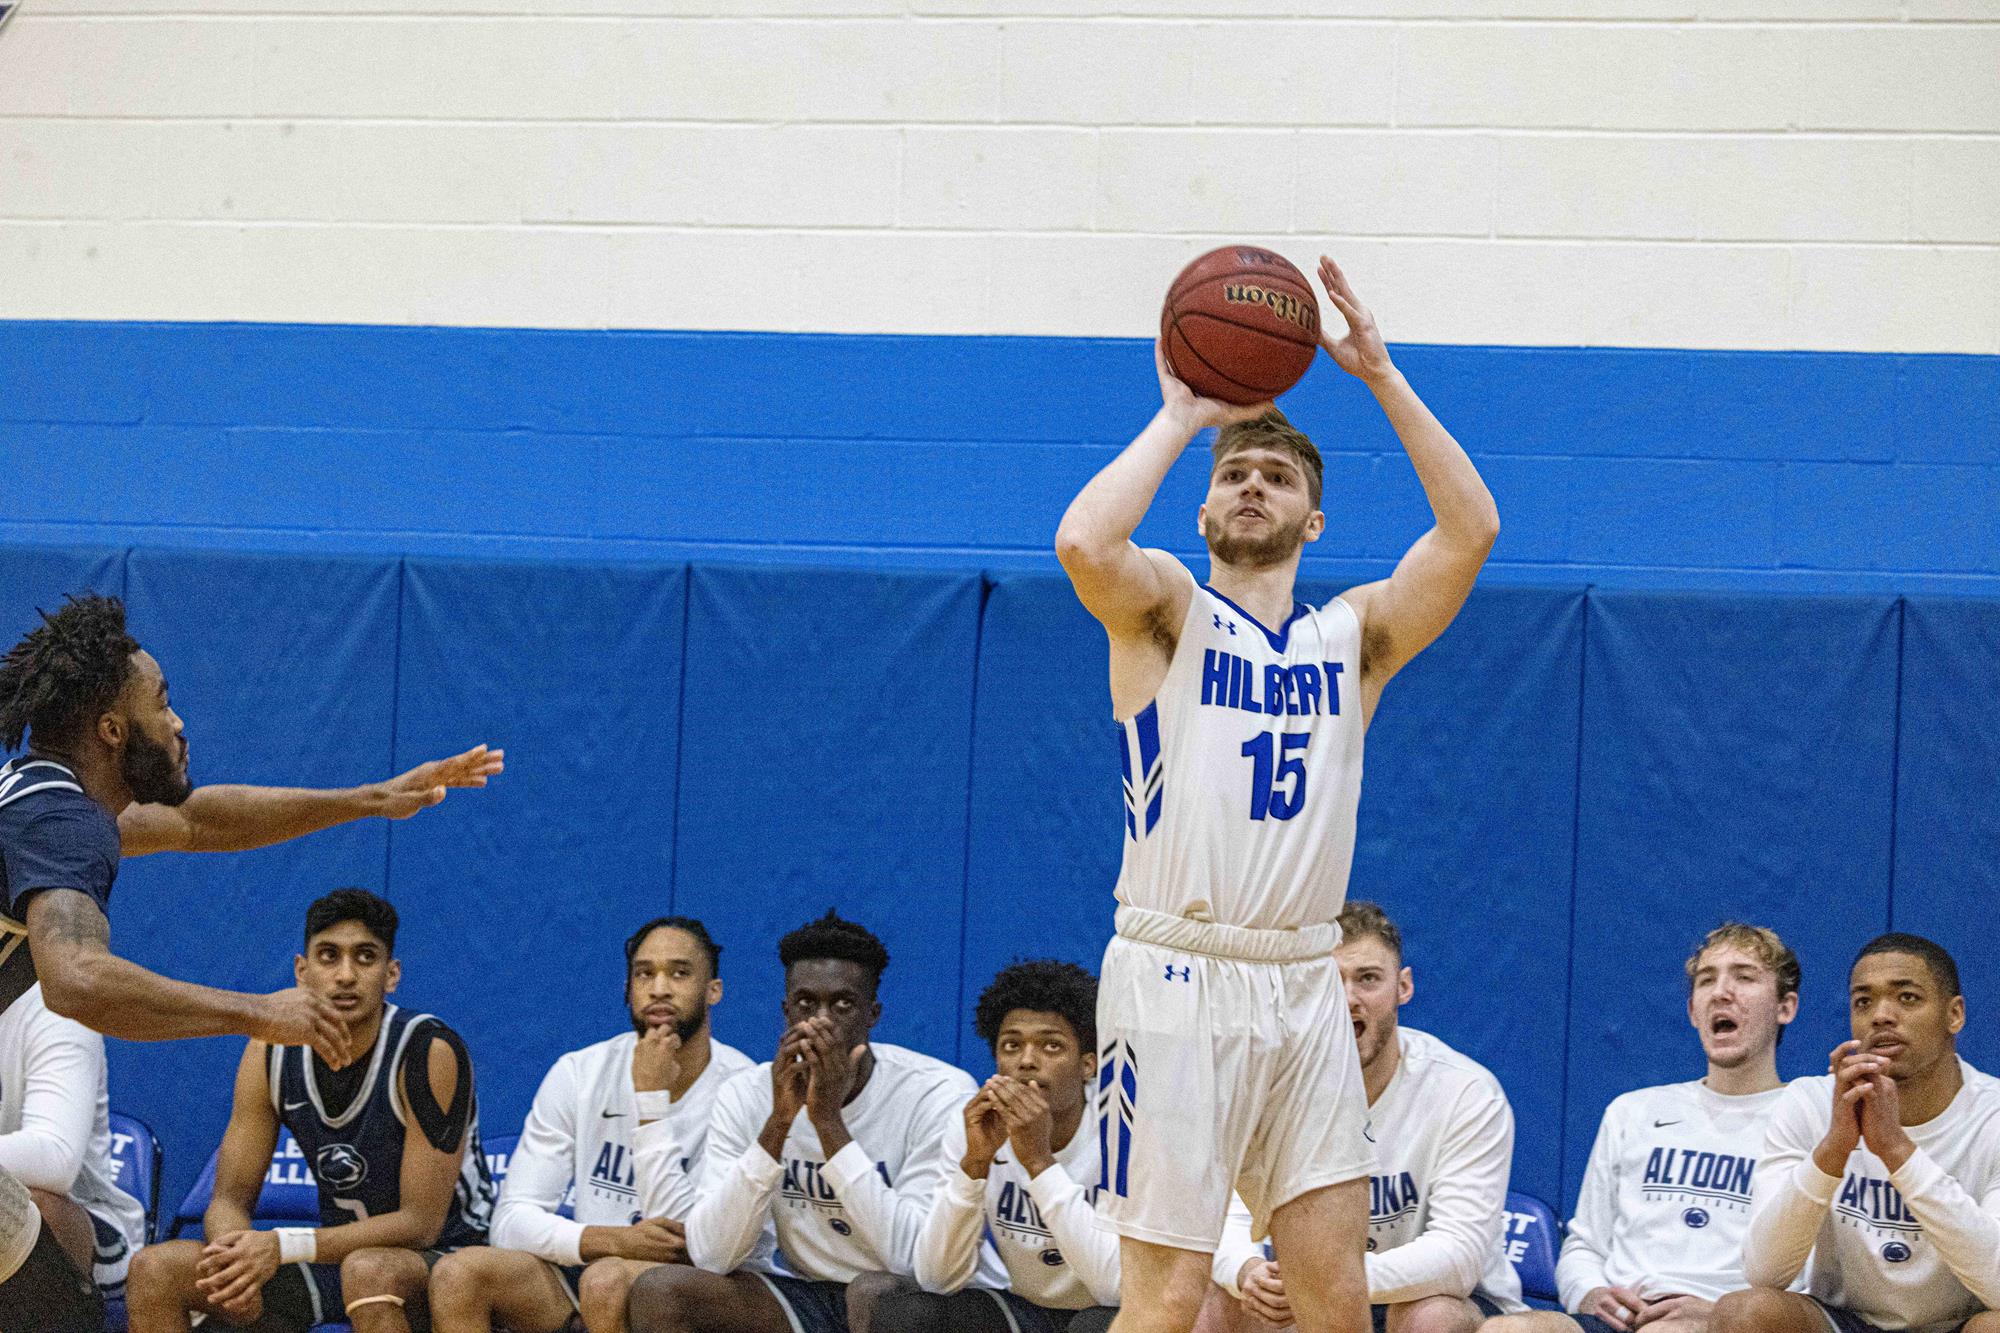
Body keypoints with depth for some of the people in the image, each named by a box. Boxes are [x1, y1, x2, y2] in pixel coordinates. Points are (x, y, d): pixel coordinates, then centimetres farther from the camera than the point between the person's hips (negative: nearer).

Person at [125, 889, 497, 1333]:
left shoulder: (429, 1052, -20)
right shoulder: (271, 1052, -4)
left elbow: (421, 1223, -21)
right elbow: (230, 1198, -1)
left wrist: (281, 1246, -31)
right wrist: (236, 1253, -27)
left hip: (444, 1258, -5)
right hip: (338, 1251, 6)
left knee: (370, 1271, -40)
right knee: (154, 1271, -10)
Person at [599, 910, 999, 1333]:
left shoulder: (940, 1095, -15)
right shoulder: (747, 1097, -5)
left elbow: (916, 1258, -25)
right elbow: (710, 1255, -15)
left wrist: (829, 1119, -28)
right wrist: (778, 1122, -24)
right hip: (810, 1298, 4)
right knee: (658, 1292, -18)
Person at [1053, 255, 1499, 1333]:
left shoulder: (1352, 634, 15)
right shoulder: (1170, 611, 5)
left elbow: (1471, 531, 1)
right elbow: (1084, 543, -18)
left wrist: (1381, 377, -2)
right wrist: (1180, 419, -5)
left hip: (1301, 987, 4)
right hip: (1174, 975, -4)